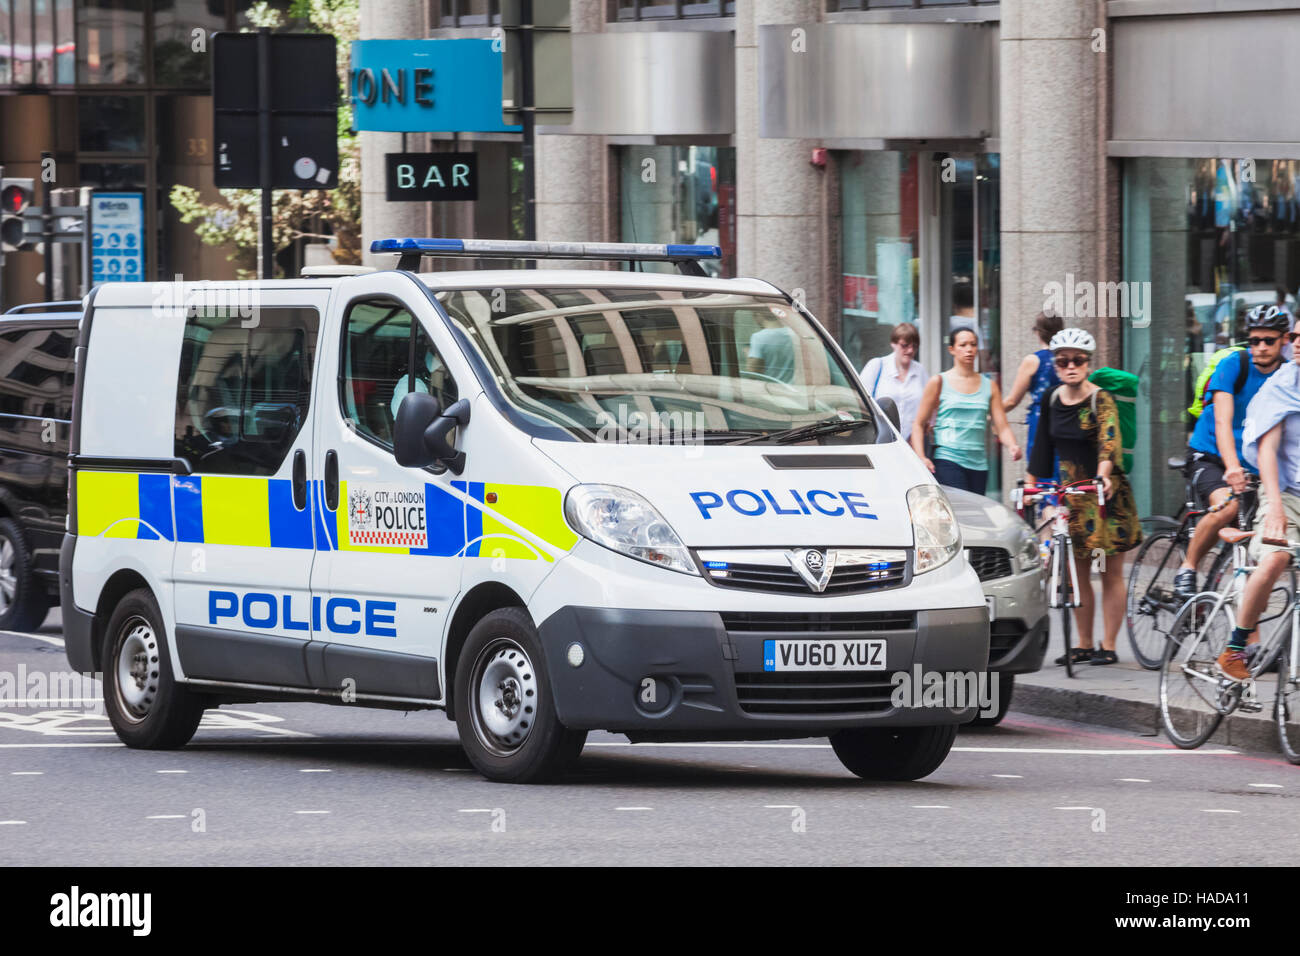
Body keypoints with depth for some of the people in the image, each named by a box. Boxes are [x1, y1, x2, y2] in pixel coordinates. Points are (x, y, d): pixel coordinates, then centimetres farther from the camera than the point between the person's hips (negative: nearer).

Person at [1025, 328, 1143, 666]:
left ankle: (1108, 646, 4)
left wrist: (1104, 472, -47)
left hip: (1106, 492, -5)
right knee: (1078, 572, 6)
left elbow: (1109, 438, -30)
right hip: (1070, 491, 5)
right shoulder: (1052, 400, 3)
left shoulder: (1101, 400, -14)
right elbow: (1043, 444, 11)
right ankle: (1083, 645, 14)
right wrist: (1030, 483, 6)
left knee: (1110, 572, -1)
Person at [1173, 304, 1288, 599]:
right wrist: (1232, 467, -41)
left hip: (1254, 462, 4)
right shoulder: (1233, 365, -14)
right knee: (1226, 506, -32)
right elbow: (1223, 422, -25)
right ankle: (1187, 570, -15)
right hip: (1209, 456, -4)